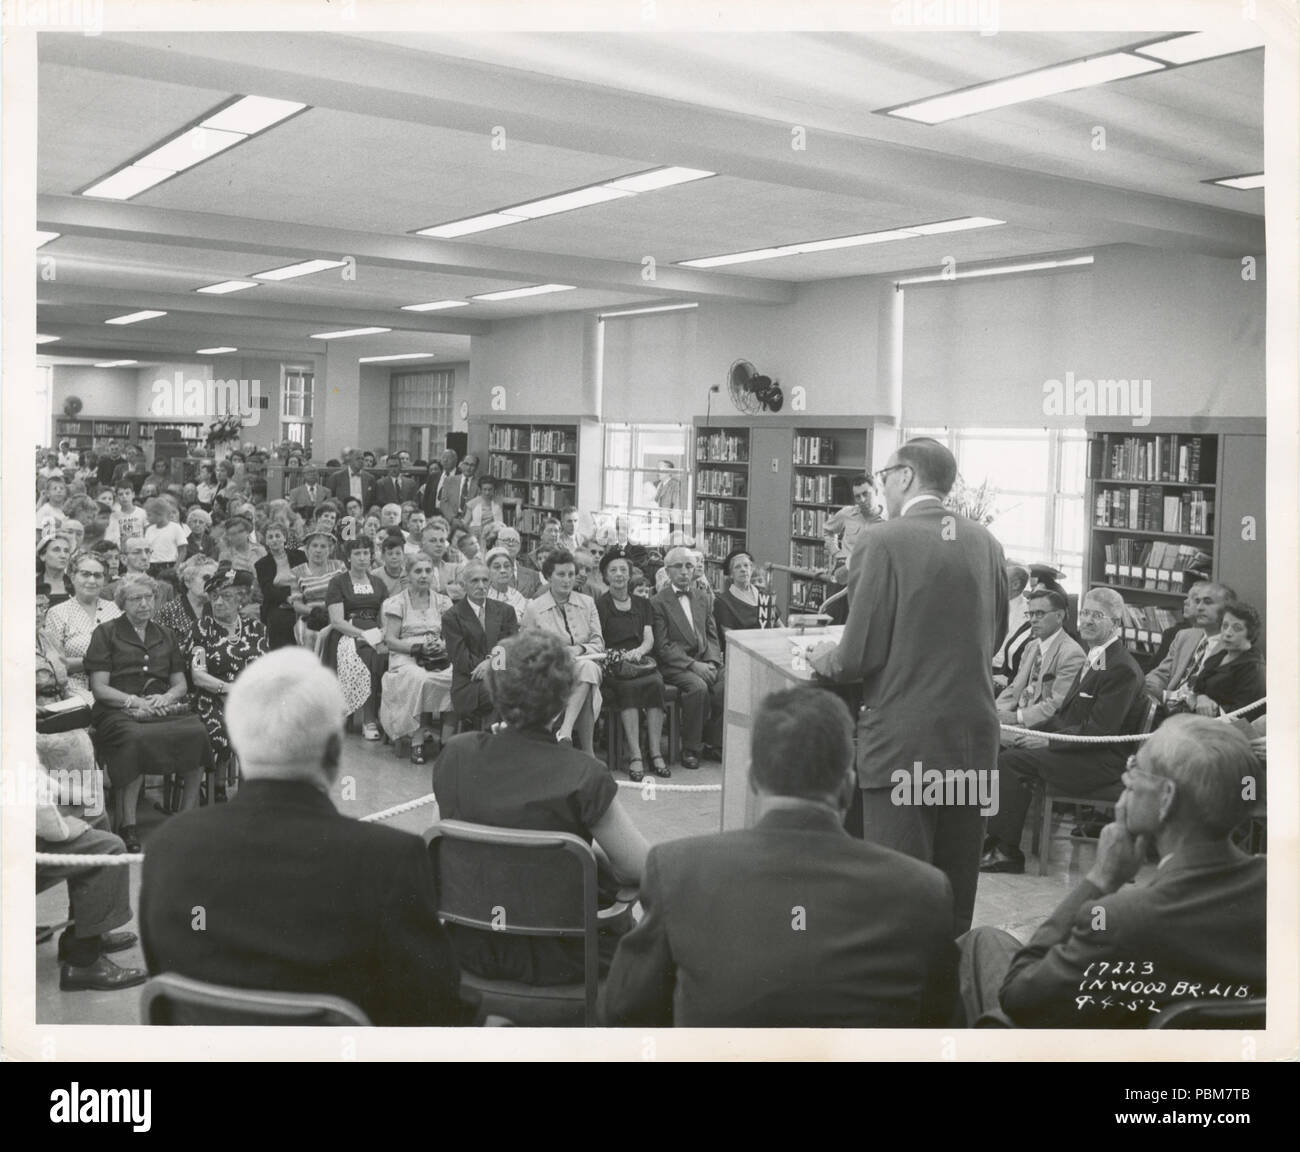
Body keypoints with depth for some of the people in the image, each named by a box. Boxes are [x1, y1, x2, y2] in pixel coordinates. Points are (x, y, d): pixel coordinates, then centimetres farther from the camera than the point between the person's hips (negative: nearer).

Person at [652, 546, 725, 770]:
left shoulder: (702, 596, 16)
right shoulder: (658, 602, -2)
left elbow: (712, 635, 15)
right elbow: (663, 647, -8)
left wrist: (712, 662, -4)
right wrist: (693, 665, -18)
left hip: (704, 661, 5)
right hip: (674, 666, -5)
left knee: (725, 685, -24)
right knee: (698, 687, -32)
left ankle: (713, 743, -7)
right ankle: (691, 749, -17)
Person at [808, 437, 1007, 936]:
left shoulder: (887, 541, -11)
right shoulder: (985, 544, 6)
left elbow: (861, 655, -12)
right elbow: (994, 639, 15)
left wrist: (826, 659, 8)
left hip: (904, 744, -6)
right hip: (975, 742, 6)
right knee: (956, 899, 16)